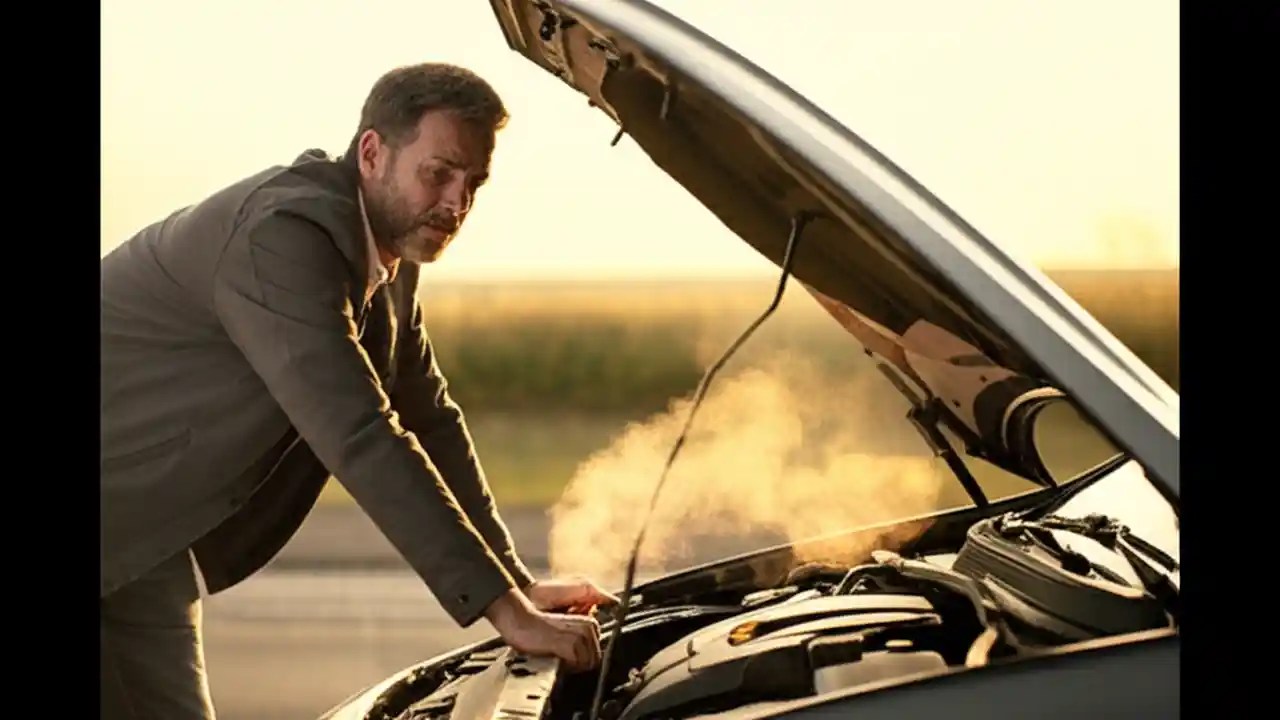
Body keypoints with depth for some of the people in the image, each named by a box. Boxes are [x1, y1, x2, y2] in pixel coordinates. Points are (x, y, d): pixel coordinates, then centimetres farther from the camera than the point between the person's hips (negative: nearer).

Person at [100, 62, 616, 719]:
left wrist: (520, 584, 9)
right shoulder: (283, 234, -27)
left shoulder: (386, 257, 3)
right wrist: (506, 611, -34)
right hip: (116, 521, -9)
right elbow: (361, 441, -34)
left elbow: (429, 422, 13)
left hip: (148, 541, 9)